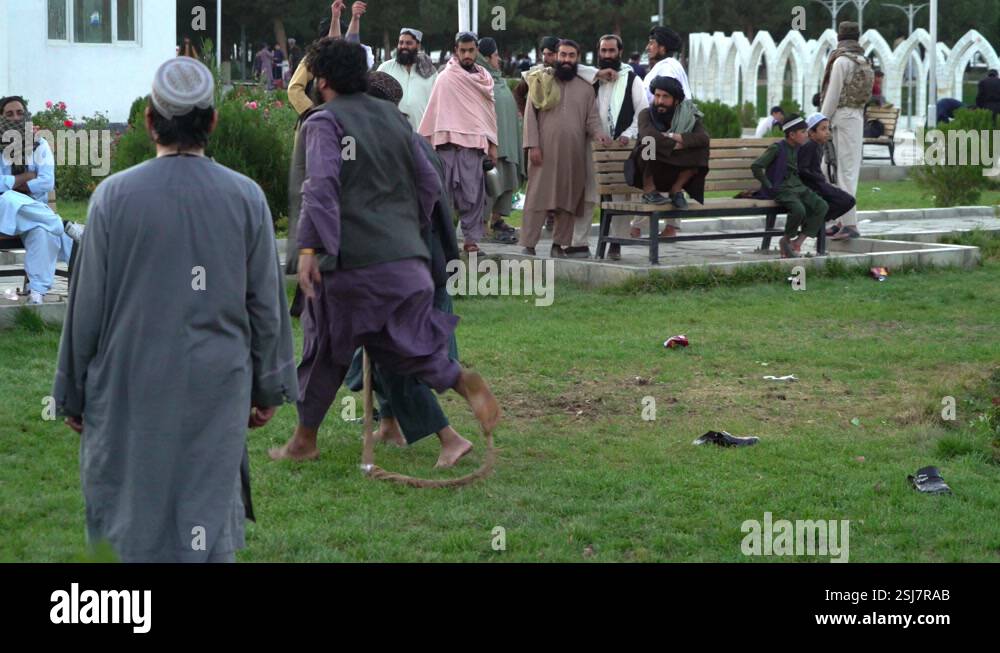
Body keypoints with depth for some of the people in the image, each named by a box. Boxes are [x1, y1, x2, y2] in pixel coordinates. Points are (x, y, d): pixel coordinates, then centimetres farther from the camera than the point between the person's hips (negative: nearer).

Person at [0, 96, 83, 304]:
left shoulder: (39, 145, 6)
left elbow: (46, 183, -6)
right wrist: (24, 178, -10)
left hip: (36, 212, 0)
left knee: (43, 230, -36)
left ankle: (37, 291, -34)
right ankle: (66, 226, -24)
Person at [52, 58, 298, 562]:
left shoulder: (115, 197, -9)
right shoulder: (246, 198, -3)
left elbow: (87, 307, -3)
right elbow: (267, 306, 3)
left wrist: (73, 394, 7)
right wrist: (268, 388, 14)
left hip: (132, 389, -1)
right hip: (219, 388, 1)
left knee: (140, 523, 10)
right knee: (210, 516, 7)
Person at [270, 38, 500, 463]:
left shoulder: (324, 123, -5)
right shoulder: (393, 118, 14)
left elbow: (320, 187, -19)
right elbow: (429, 184, 16)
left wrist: (308, 249, -23)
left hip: (348, 258, -5)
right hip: (406, 256, 5)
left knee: (326, 351, 10)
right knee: (402, 346, 10)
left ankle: (305, 439, 20)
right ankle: (463, 381, -13)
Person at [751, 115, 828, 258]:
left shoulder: (798, 149, 13)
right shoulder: (777, 148, -9)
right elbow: (755, 166, -13)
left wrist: (801, 184, 14)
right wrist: (769, 186, -11)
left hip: (798, 187, 7)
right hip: (781, 189, -7)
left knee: (821, 206, -17)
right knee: (799, 209, -35)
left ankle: (798, 242, -14)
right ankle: (786, 240, -9)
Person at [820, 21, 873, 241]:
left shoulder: (842, 60, -11)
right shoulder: (864, 62, 14)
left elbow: (833, 94, -13)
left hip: (843, 116, -9)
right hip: (858, 116, 9)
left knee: (846, 169, -10)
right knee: (849, 168, 13)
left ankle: (849, 224, -13)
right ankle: (844, 221, 18)